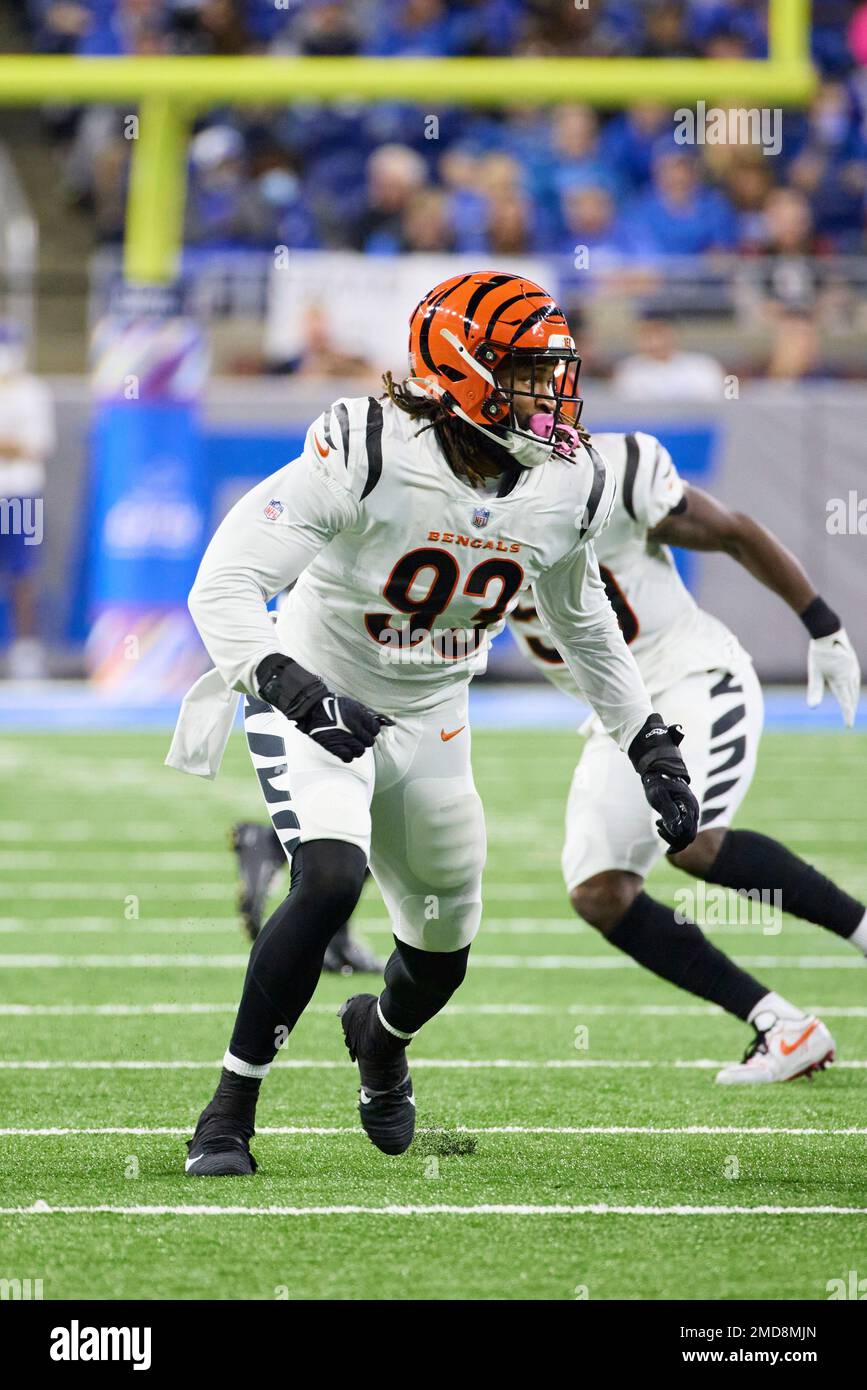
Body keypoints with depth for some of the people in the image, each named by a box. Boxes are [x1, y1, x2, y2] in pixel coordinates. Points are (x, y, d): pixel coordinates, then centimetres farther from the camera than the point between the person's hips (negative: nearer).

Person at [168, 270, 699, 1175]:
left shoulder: (566, 489, -9)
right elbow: (224, 585, -30)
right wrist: (296, 691, -44)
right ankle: (228, 1116, -17)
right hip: (317, 705, -5)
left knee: (444, 949, 13)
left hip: (430, 722, 6)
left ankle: (379, 1034, 52)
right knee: (331, 879, -30)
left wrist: (651, 749, 11)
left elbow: (580, 622, 11)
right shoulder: (364, 456, -28)